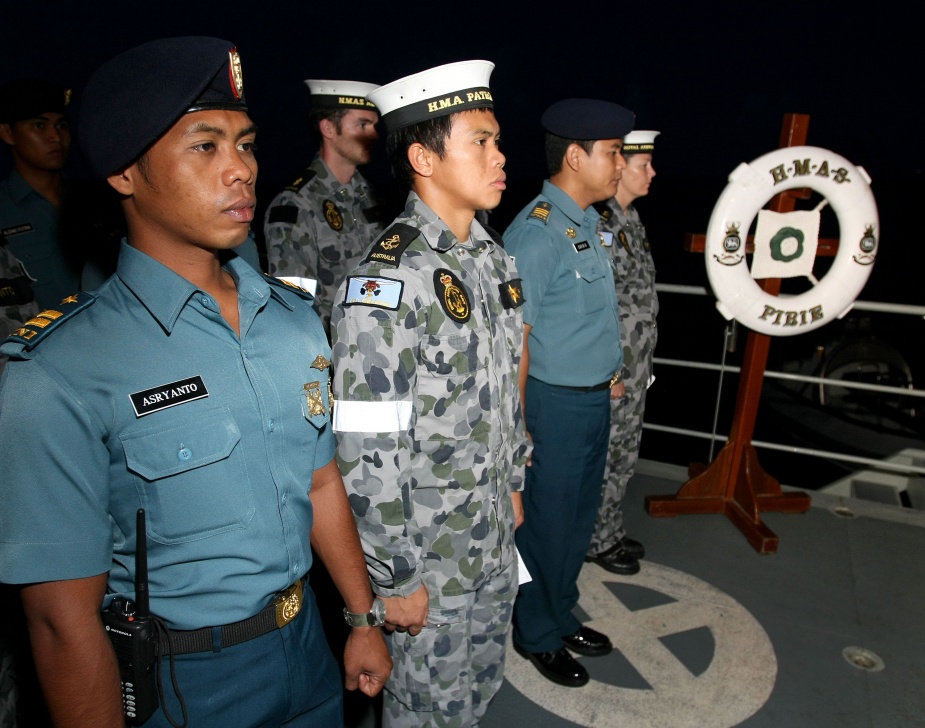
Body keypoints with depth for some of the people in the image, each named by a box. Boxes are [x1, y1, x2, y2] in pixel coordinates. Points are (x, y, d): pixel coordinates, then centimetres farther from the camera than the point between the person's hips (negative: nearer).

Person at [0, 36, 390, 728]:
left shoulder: (296, 316, -4)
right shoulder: (61, 376, -22)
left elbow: (321, 481, 4)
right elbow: (65, 619, -17)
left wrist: (365, 619, 9)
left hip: (310, 649, 5)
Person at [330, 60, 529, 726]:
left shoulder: (495, 258, 2)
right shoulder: (388, 281, -25)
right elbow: (366, 452, -24)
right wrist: (393, 579, -17)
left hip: (495, 536, 7)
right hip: (429, 555, -7)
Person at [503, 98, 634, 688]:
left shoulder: (589, 224, 10)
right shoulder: (535, 233, -19)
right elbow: (514, 339, -21)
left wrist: (608, 372, 15)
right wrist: (520, 428, -19)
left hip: (595, 399, 9)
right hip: (556, 403, -9)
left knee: (580, 517, 21)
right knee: (549, 523, 9)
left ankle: (562, 618, 42)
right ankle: (537, 636, 32)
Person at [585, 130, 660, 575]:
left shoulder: (630, 219, 11)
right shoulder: (596, 222, -18)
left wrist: (642, 361, 21)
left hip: (636, 363, 9)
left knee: (624, 453, 18)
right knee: (605, 456, 5)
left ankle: (611, 530, 35)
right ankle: (595, 541, 23)